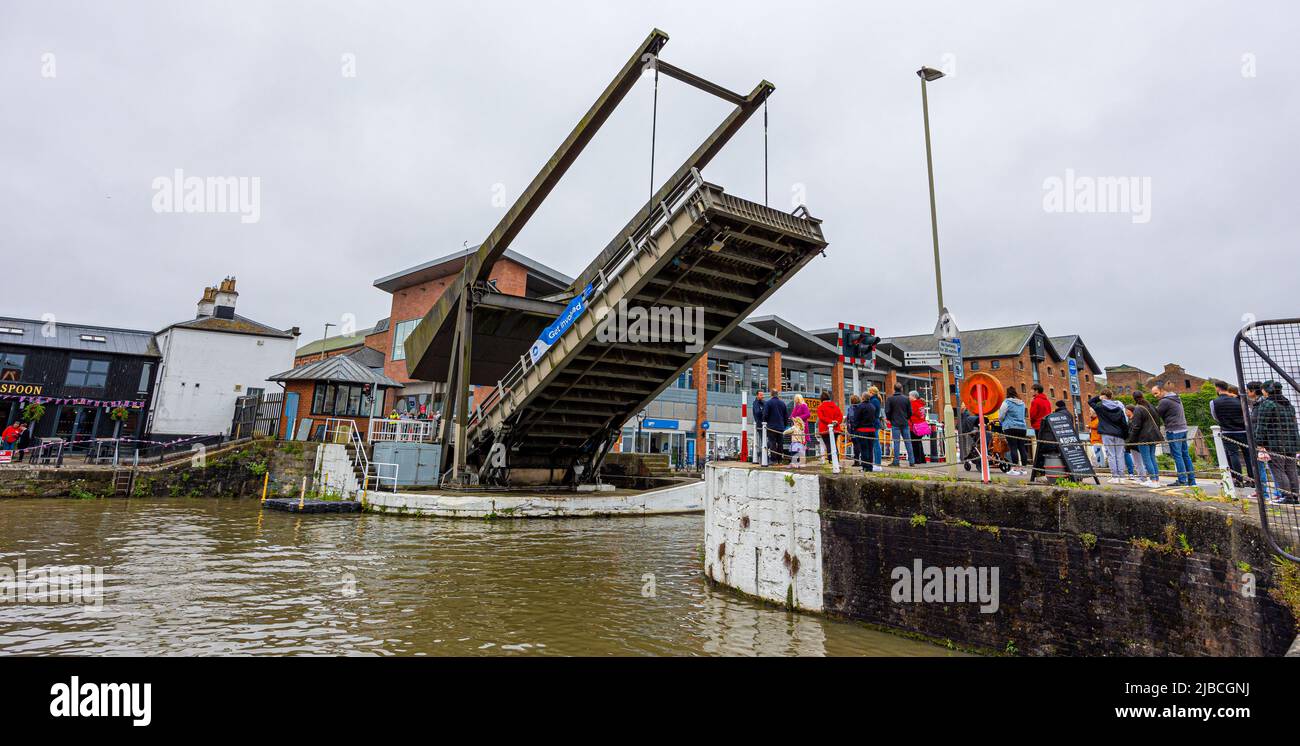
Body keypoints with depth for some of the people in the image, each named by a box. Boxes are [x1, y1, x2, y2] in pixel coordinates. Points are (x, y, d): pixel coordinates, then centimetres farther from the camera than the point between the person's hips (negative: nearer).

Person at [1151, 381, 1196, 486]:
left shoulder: (1165, 401, -14)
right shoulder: (1176, 398, 15)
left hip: (1174, 431, -9)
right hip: (1183, 429, 9)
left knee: (1177, 456, -5)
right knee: (1185, 455, 12)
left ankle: (1182, 481, -4)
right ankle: (1191, 480, 16)